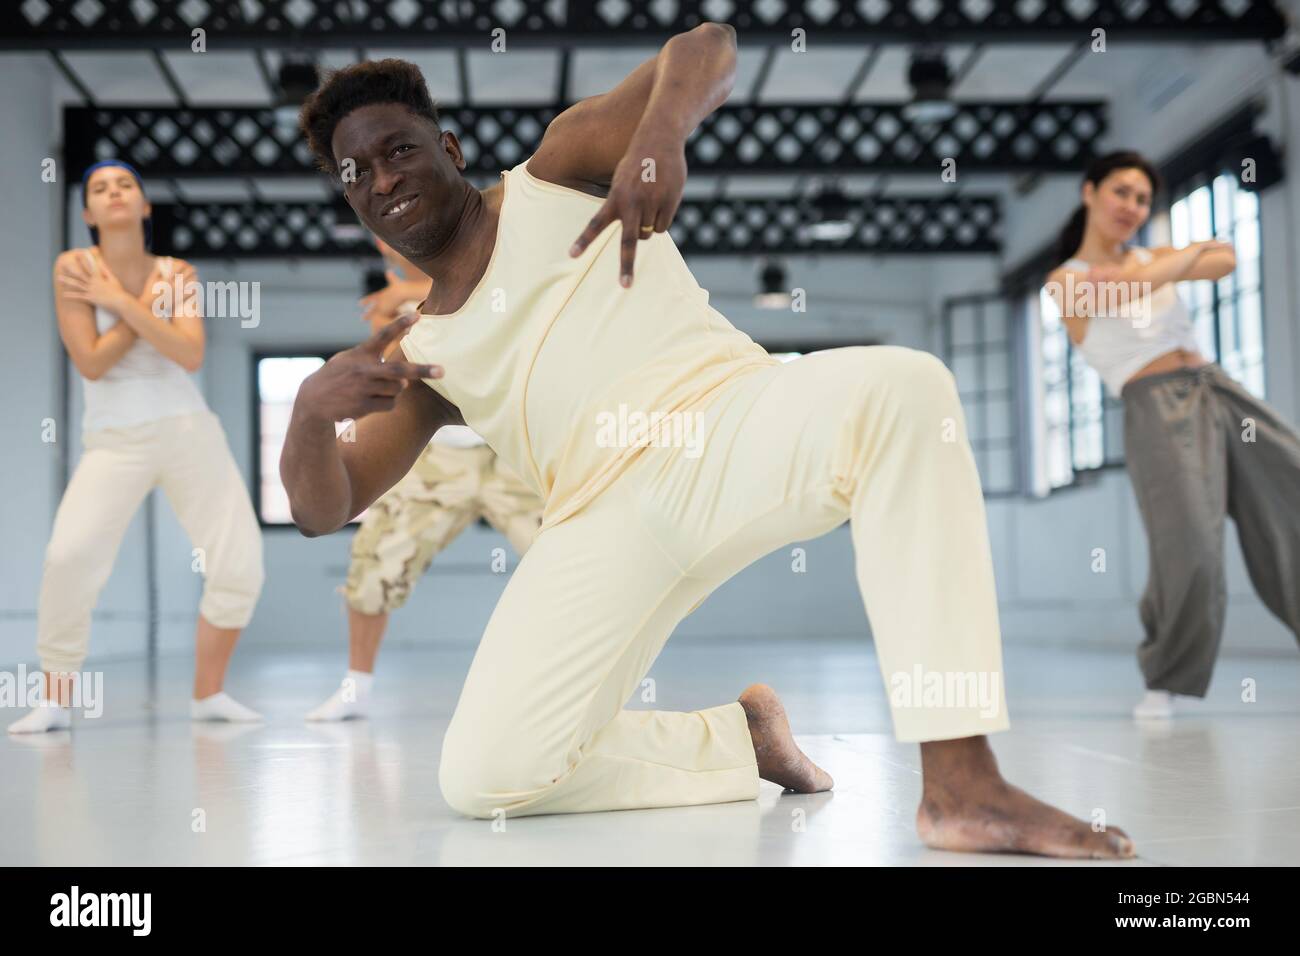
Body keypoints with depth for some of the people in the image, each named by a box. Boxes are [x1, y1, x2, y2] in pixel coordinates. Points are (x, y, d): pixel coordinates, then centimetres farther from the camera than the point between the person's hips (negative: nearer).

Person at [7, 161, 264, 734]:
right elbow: (90, 363, -11)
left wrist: (121, 301, -15)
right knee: (68, 559, -22)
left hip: (189, 431, 2)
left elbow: (191, 355, -13)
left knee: (240, 564, -4)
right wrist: (149, 307, -10)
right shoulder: (73, 267, -3)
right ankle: (56, 703, -6)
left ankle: (208, 694, 14)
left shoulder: (177, 273, 3)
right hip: (114, 441, -2)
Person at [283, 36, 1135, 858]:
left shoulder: (556, 174, 15)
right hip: (607, 518, 3)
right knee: (480, 777, -15)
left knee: (899, 386, -36)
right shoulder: (419, 356, 22)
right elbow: (321, 509, 16)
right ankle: (737, 738, 10)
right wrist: (312, 408, -7)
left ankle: (962, 784, -37)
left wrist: (659, 135, -15)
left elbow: (708, 47, 8)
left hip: (733, 428, -2)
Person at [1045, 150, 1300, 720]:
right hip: (1158, 409, -6)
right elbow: (1130, 292, -15)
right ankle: (1165, 681, -1)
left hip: (1219, 389, 6)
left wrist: (1149, 269, -12)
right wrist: (1194, 251, 0)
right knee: (1190, 549, -21)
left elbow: (1225, 263, 0)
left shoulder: (1151, 259, 19)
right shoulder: (1066, 280, 4)